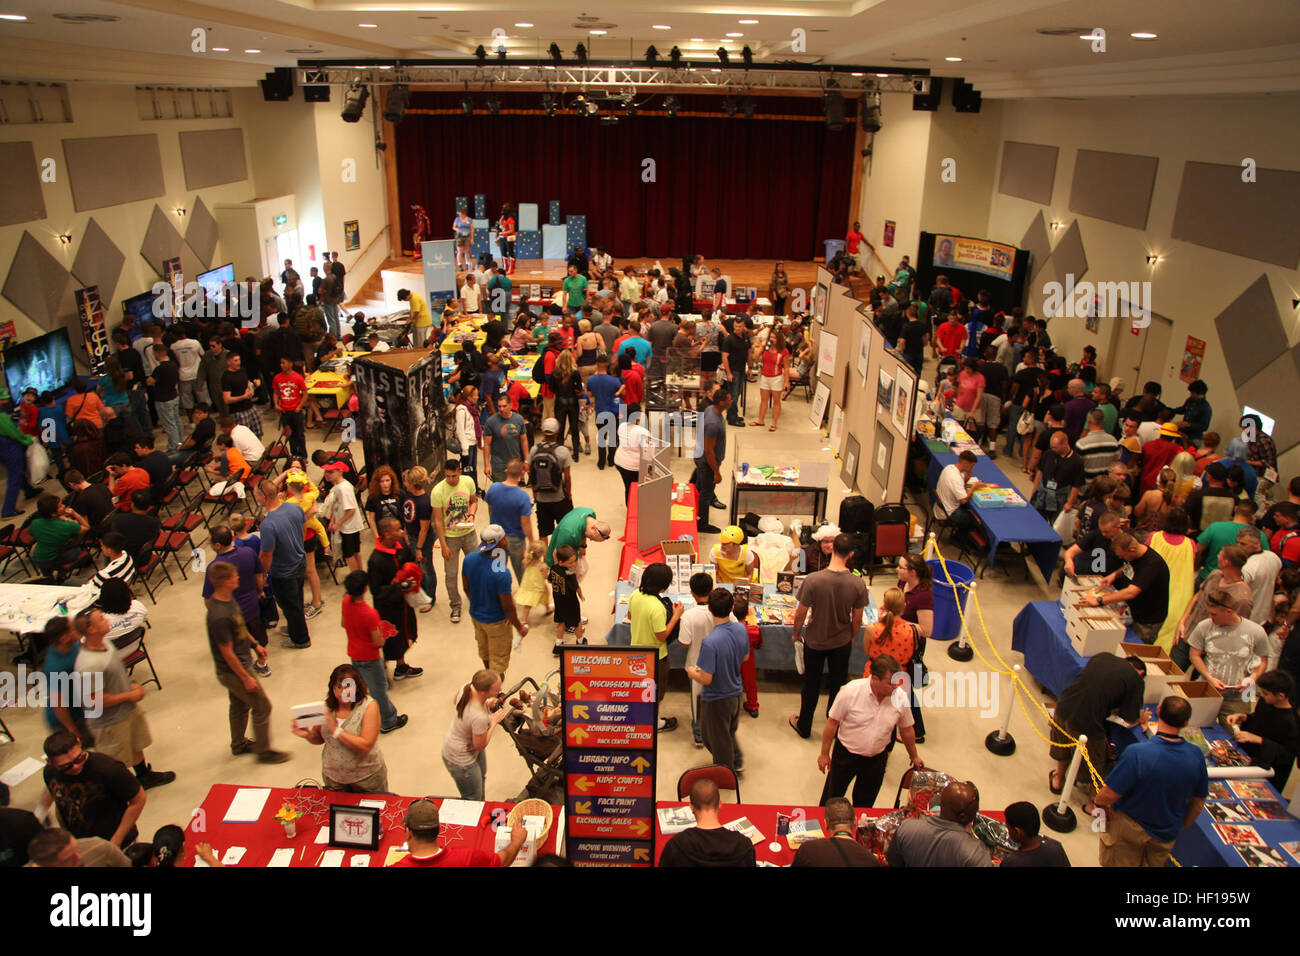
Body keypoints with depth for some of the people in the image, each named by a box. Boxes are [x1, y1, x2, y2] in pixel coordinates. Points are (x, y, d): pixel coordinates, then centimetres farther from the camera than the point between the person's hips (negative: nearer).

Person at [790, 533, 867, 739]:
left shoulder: (813, 580, -26)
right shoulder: (858, 584, -20)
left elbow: (800, 614, -16)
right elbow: (857, 619, -7)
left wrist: (796, 634, 3)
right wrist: (851, 637, 12)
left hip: (815, 642, -1)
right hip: (842, 643, 1)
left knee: (811, 685, 18)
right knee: (838, 684, 21)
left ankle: (804, 726, 36)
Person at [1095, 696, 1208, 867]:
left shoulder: (1136, 753, -35)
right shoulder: (1196, 756, -19)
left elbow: (1109, 796, -28)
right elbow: (1198, 801, -3)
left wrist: (1100, 803, -4)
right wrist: (1181, 826, 15)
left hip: (1130, 827, -4)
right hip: (1167, 834, 4)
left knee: (1118, 863, 19)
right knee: (1155, 863, 28)